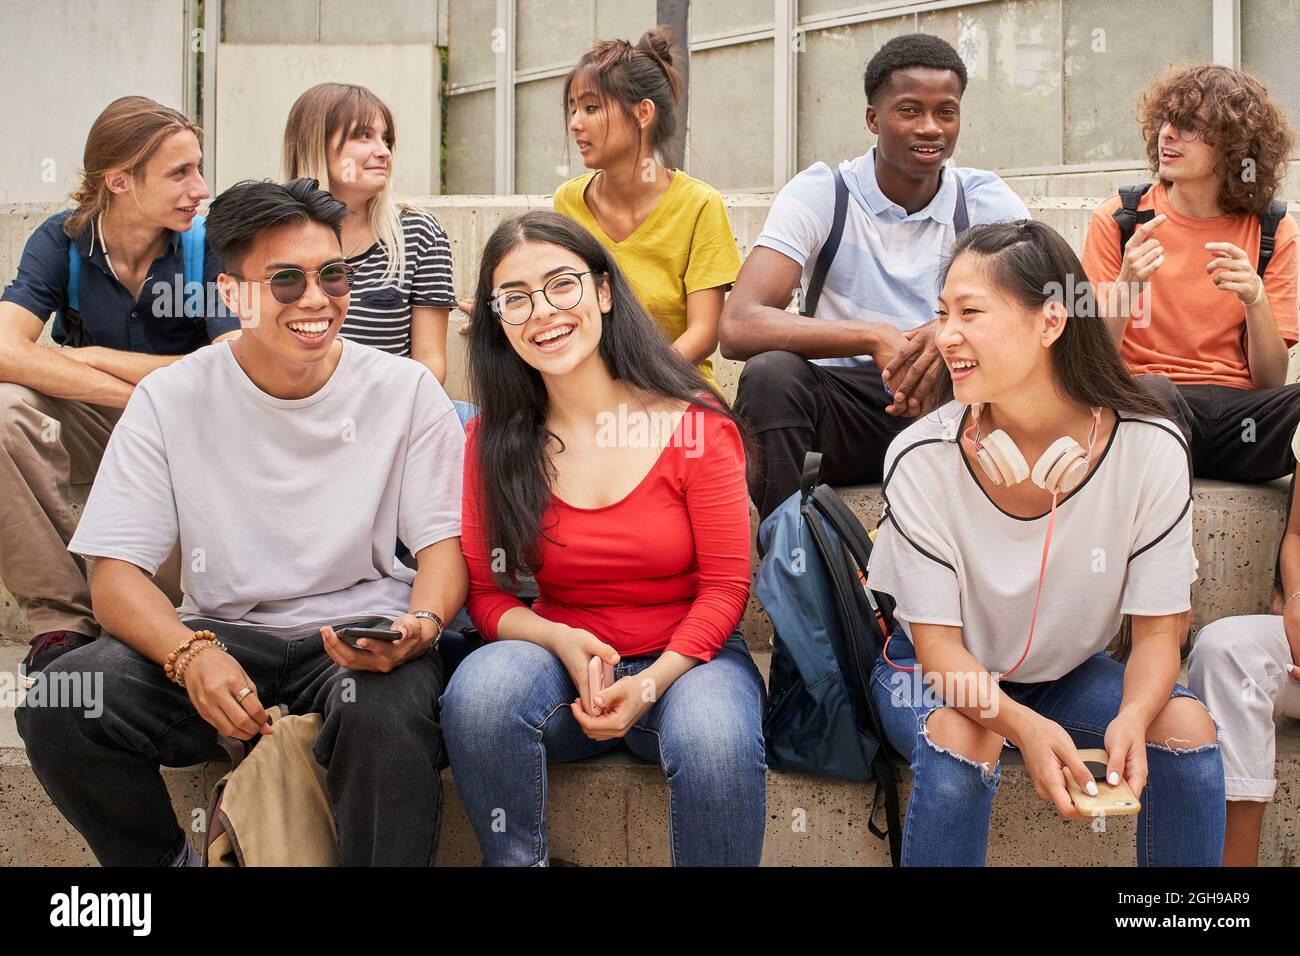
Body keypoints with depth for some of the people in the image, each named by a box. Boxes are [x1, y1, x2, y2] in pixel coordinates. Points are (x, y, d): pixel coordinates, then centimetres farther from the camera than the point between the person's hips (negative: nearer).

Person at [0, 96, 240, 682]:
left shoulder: (209, 244, -10)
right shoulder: (63, 241, -8)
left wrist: (94, 358, -18)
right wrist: (141, 395, -31)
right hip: (92, 427, 1)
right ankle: (61, 622, -21)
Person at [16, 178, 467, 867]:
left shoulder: (405, 390, 0)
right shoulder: (170, 399, -1)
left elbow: (444, 541, -1)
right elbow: (115, 574, -6)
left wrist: (421, 625, -25)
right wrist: (192, 653, -28)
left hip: (360, 630, -1)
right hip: (221, 632, 2)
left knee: (385, 710, -36)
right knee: (63, 700, -25)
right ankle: (166, 861, 2)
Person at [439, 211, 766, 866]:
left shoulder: (697, 426, -7)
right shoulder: (491, 440, -1)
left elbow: (725, 587, -6)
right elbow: (485, 594, 2)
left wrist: (650, 684, -21)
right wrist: (561, 640, -19)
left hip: (686, 658, -2)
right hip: (560, 661, 2)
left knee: (715, 739, -36)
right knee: (482, 689, -32)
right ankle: (520, 862, -10)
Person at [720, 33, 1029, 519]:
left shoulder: (987, 201, 1)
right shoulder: (819, 193, -6)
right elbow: (739, 326, -19)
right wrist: (876, 338, -30)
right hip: (845, 404, -2)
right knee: (769, 375, -31)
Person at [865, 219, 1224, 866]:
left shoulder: (1150, 449, -19)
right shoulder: (922, 458, -23)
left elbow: (1158, 630, -12)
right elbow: (937, 643, -19)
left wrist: (1132, 717, -34)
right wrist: (1023, 726, -38)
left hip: (1068, 673, 2)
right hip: (940, 673, -2)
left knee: (1187, 724, -23)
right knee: (962, 736, -34)